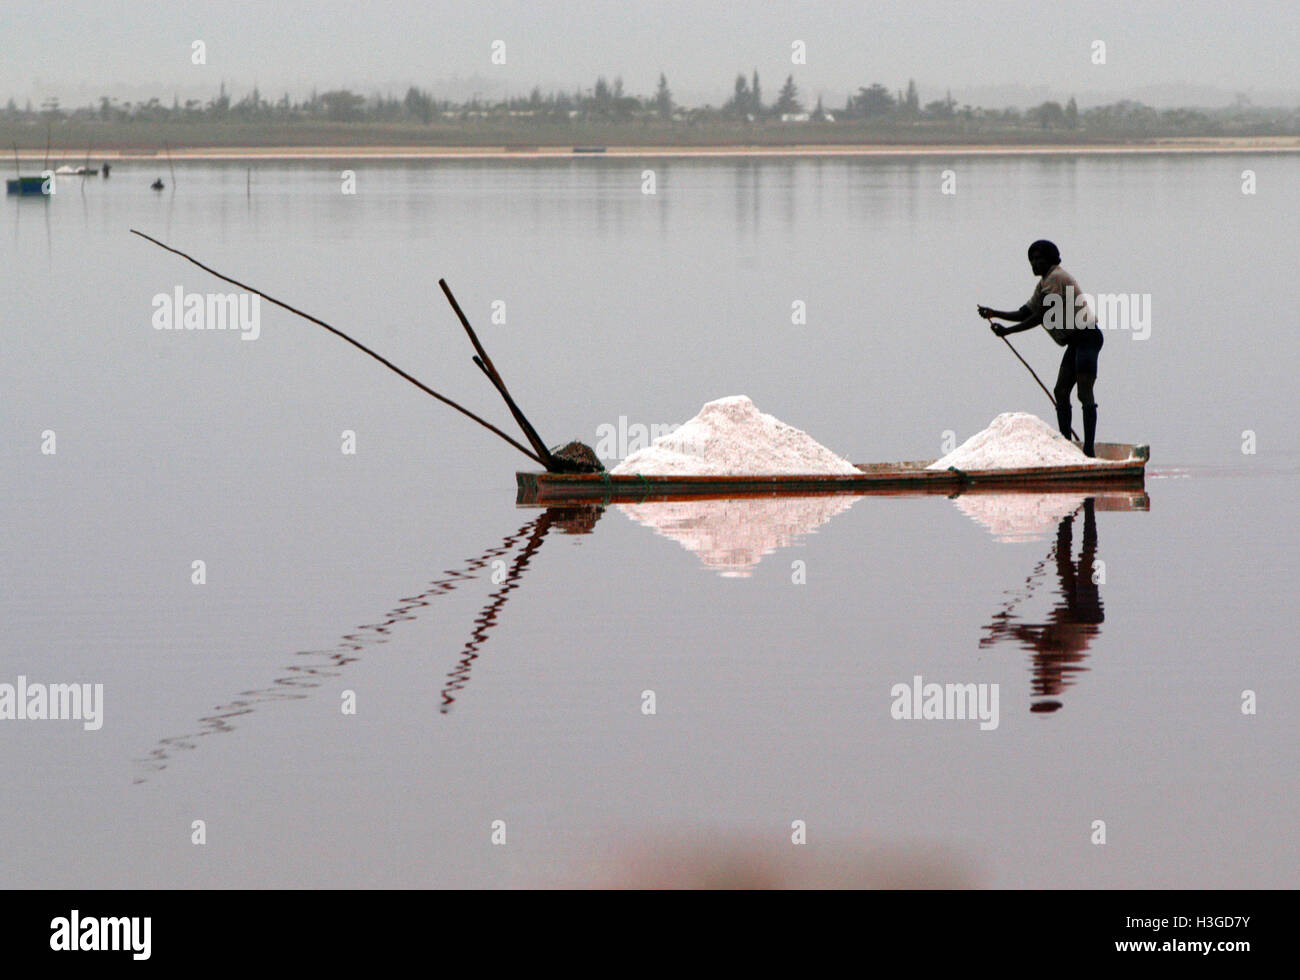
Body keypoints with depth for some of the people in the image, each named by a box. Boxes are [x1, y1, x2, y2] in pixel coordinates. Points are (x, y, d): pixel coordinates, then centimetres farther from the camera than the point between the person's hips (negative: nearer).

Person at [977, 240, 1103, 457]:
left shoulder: (1055, 278, -13)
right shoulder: (1044, 283, 19)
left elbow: (1042, 317, -18)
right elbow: (1025, 313, 22)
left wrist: (1007, 331, -15)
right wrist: (995, 314, 9)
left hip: (1086, 336, -11)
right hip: (1076, 341, 11)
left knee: (1084, 394, -15)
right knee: (1061, 392, 8)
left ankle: (1089, 449, -20)